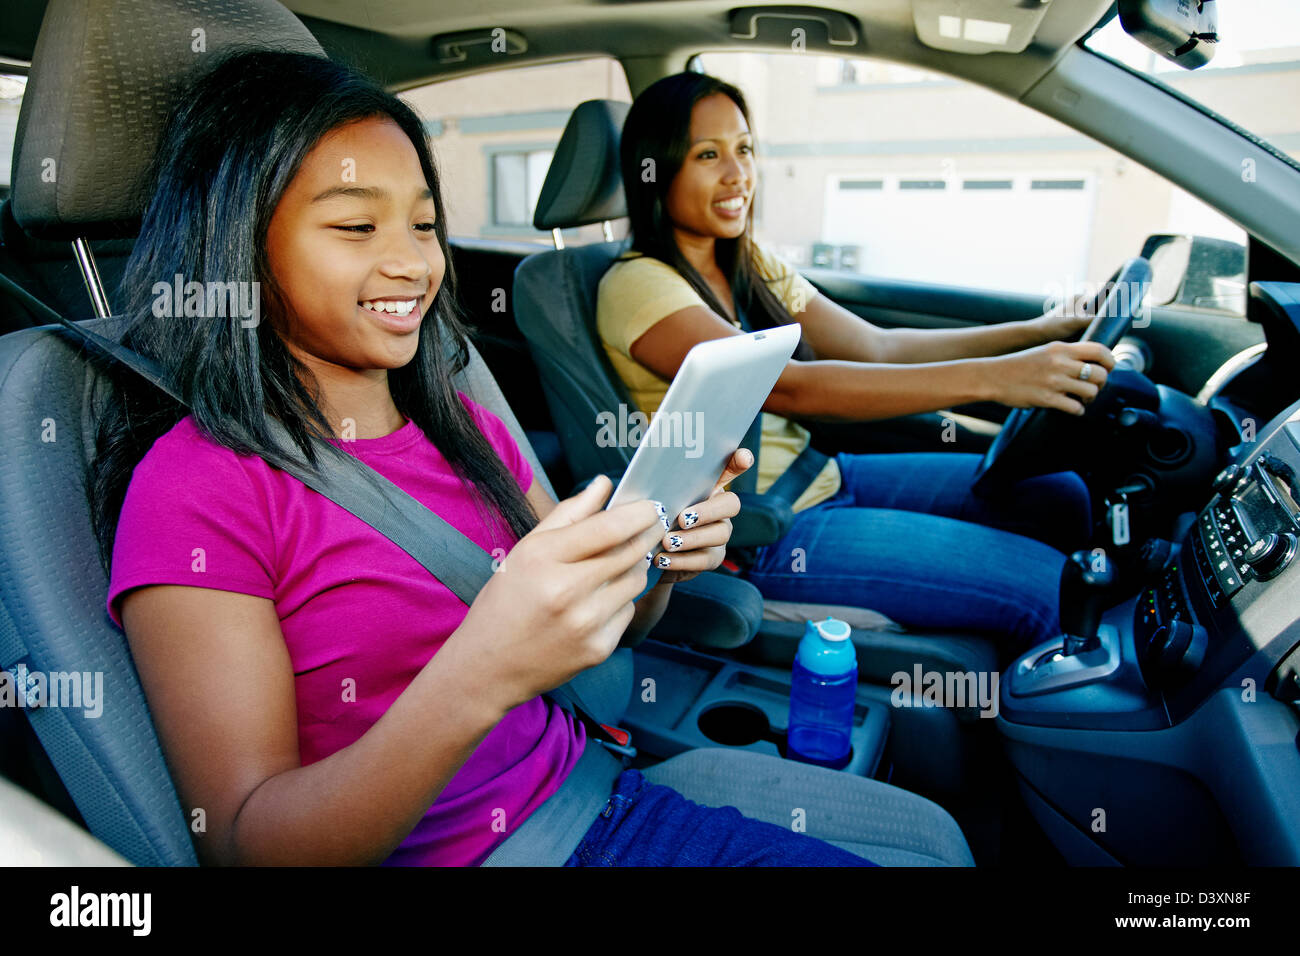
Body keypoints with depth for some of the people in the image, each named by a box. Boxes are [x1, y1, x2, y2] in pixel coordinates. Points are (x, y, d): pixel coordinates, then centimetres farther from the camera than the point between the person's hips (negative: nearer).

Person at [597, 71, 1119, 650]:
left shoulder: (751, 264, 10)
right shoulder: (637, 286, -16)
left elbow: (878, 348, 4)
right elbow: (788, 387, -29)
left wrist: (1038, 332, -6)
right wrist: (991, 377, -34)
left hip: (818, 476, 8)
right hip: (754, 535, -8)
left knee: (1057, 498, 4)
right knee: (1039, 584, -13)